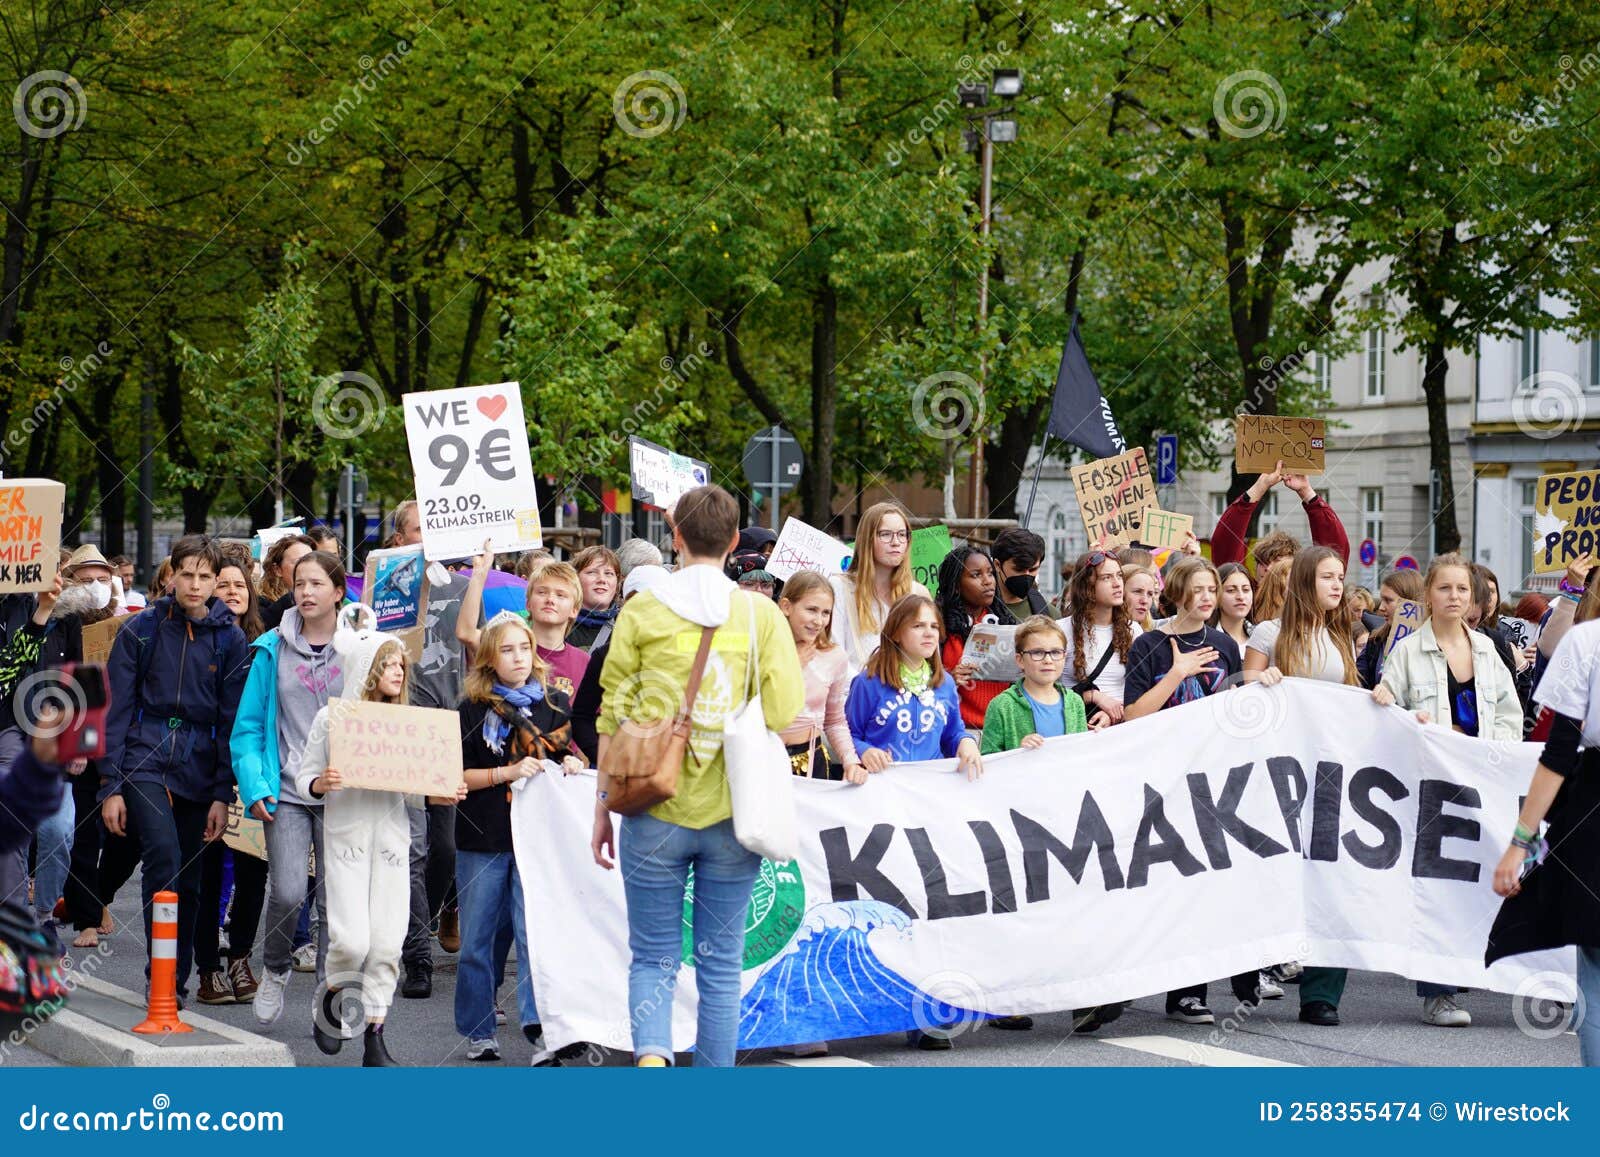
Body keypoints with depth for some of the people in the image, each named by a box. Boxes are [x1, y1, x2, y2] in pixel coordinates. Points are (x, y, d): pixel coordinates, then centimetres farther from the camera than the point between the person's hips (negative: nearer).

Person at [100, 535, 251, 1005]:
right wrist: (111, 786, -3)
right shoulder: (142, 630, 1)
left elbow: (234, 720, 5)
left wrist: (222, 794, -1)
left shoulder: (231, 640, 4)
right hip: (145, 762, -2)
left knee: (189, 880, 7)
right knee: (163, 855, -21)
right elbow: (116, 712, 3)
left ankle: (177, 979, 21)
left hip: (200, 768, 2)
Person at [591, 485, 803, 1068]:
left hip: (655, 814, -1)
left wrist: (603, 808, 8)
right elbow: (786, 714, -7)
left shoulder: (641, 611, -2)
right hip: (733, 817, 1)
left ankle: (651, 1052, -17)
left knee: (653, 958, 9)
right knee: (721, 964, 10)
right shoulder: (761, 614, -1)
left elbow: (613, 719, 0)